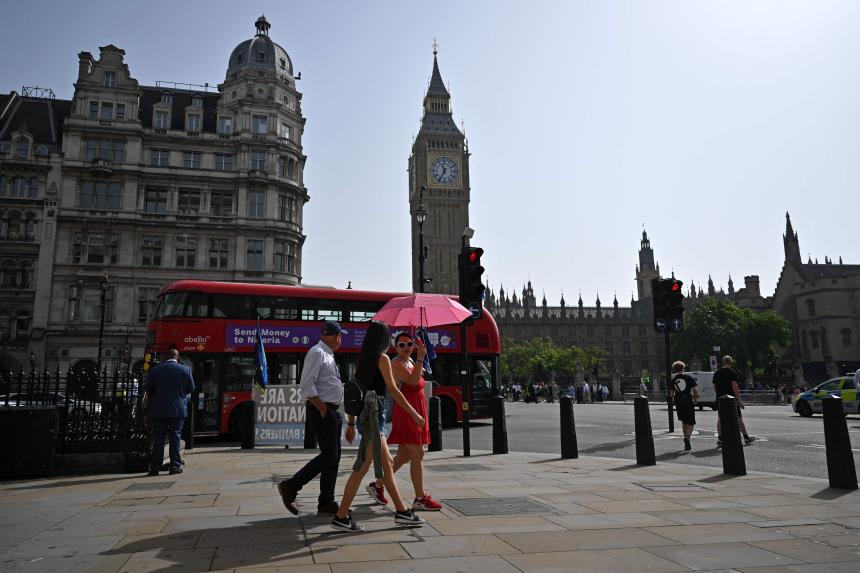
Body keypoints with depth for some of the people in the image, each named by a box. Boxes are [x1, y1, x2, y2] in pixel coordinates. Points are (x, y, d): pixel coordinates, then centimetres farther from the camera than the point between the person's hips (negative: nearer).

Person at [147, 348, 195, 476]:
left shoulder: (155, 370, -2)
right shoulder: (185, 370, -4)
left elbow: (149, 390, 3)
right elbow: (191, 388, 3)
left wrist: (152, 402, 20)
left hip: (159, 409, 1)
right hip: (178, 409, -1)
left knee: (158, 438, 7)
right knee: (175, 437, 4)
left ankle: (155, 467, 9)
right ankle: (175, 466, 3)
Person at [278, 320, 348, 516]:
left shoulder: (328, 355, 17)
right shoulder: (317, 353, -13)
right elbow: (307, 385, -20)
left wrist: (331, 410, 15)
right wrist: (322, 409, -19)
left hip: (332, 411, 10)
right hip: (321, 411, -10)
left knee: (334, 456, 10)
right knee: (329, 456, -10)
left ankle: (326, 502, 17)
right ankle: (290, 486, 0)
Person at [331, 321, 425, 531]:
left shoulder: (362, 361, 14)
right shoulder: (382, 359, -8)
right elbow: (393, 390, -12)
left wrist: (350, 423, 18)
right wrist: (414, 414, -7)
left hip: (364, 414, 9)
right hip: (374, 415, -9)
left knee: (387, 464, 12)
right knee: (363, 467, -6)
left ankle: (401, 511, 18)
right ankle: (341, 517, -3)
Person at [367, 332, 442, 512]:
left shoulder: (410, 361, 16)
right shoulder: (396, 363, -11)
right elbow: (412, 381, -27)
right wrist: (420, 358, -28)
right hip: (405, 413, -10)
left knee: (404, 456, 15)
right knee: (417, 455, -7)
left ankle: (377, 485, 26)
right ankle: (420, 499, 0)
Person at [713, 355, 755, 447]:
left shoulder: (716, 373, 10)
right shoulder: (732, 372, -8)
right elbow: (735, 386, -15)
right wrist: (739, 400, -14)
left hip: (720, 399, 4)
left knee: (720, 418, 4)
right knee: (739, 418, 8)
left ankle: (720, 439, -3)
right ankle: (746, 438, 19)